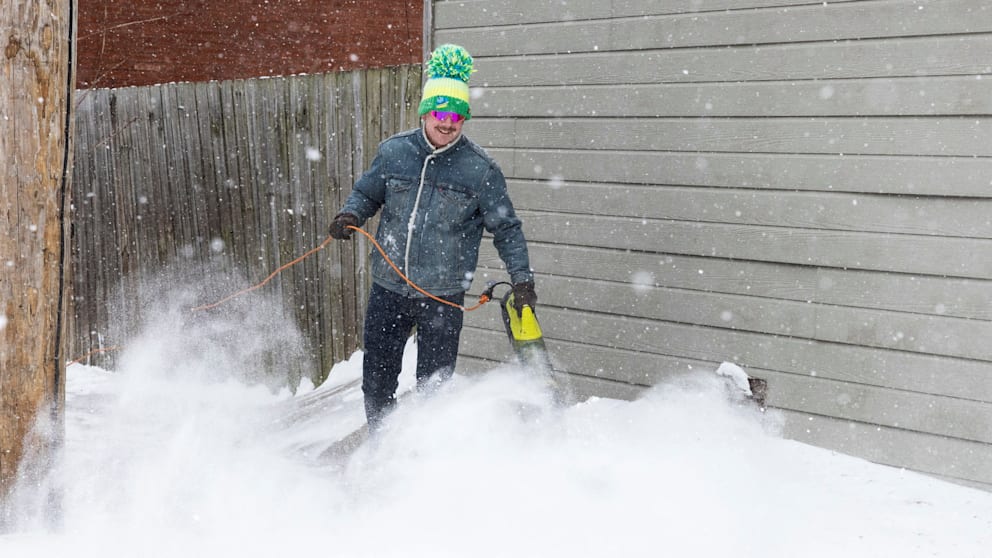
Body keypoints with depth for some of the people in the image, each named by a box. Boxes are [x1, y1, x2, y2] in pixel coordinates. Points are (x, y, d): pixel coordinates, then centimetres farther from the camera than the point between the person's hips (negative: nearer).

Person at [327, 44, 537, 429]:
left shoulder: (480, 169, -6)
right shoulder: (393, 152, 1)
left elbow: (505, 228, 0)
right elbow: (366, 193, 15)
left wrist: (522, 278, -7)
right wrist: (349, 215, -6)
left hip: (444, 296, -3)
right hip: (388, 287, 3)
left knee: (433, 383, 5)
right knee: (377, 376, 13)